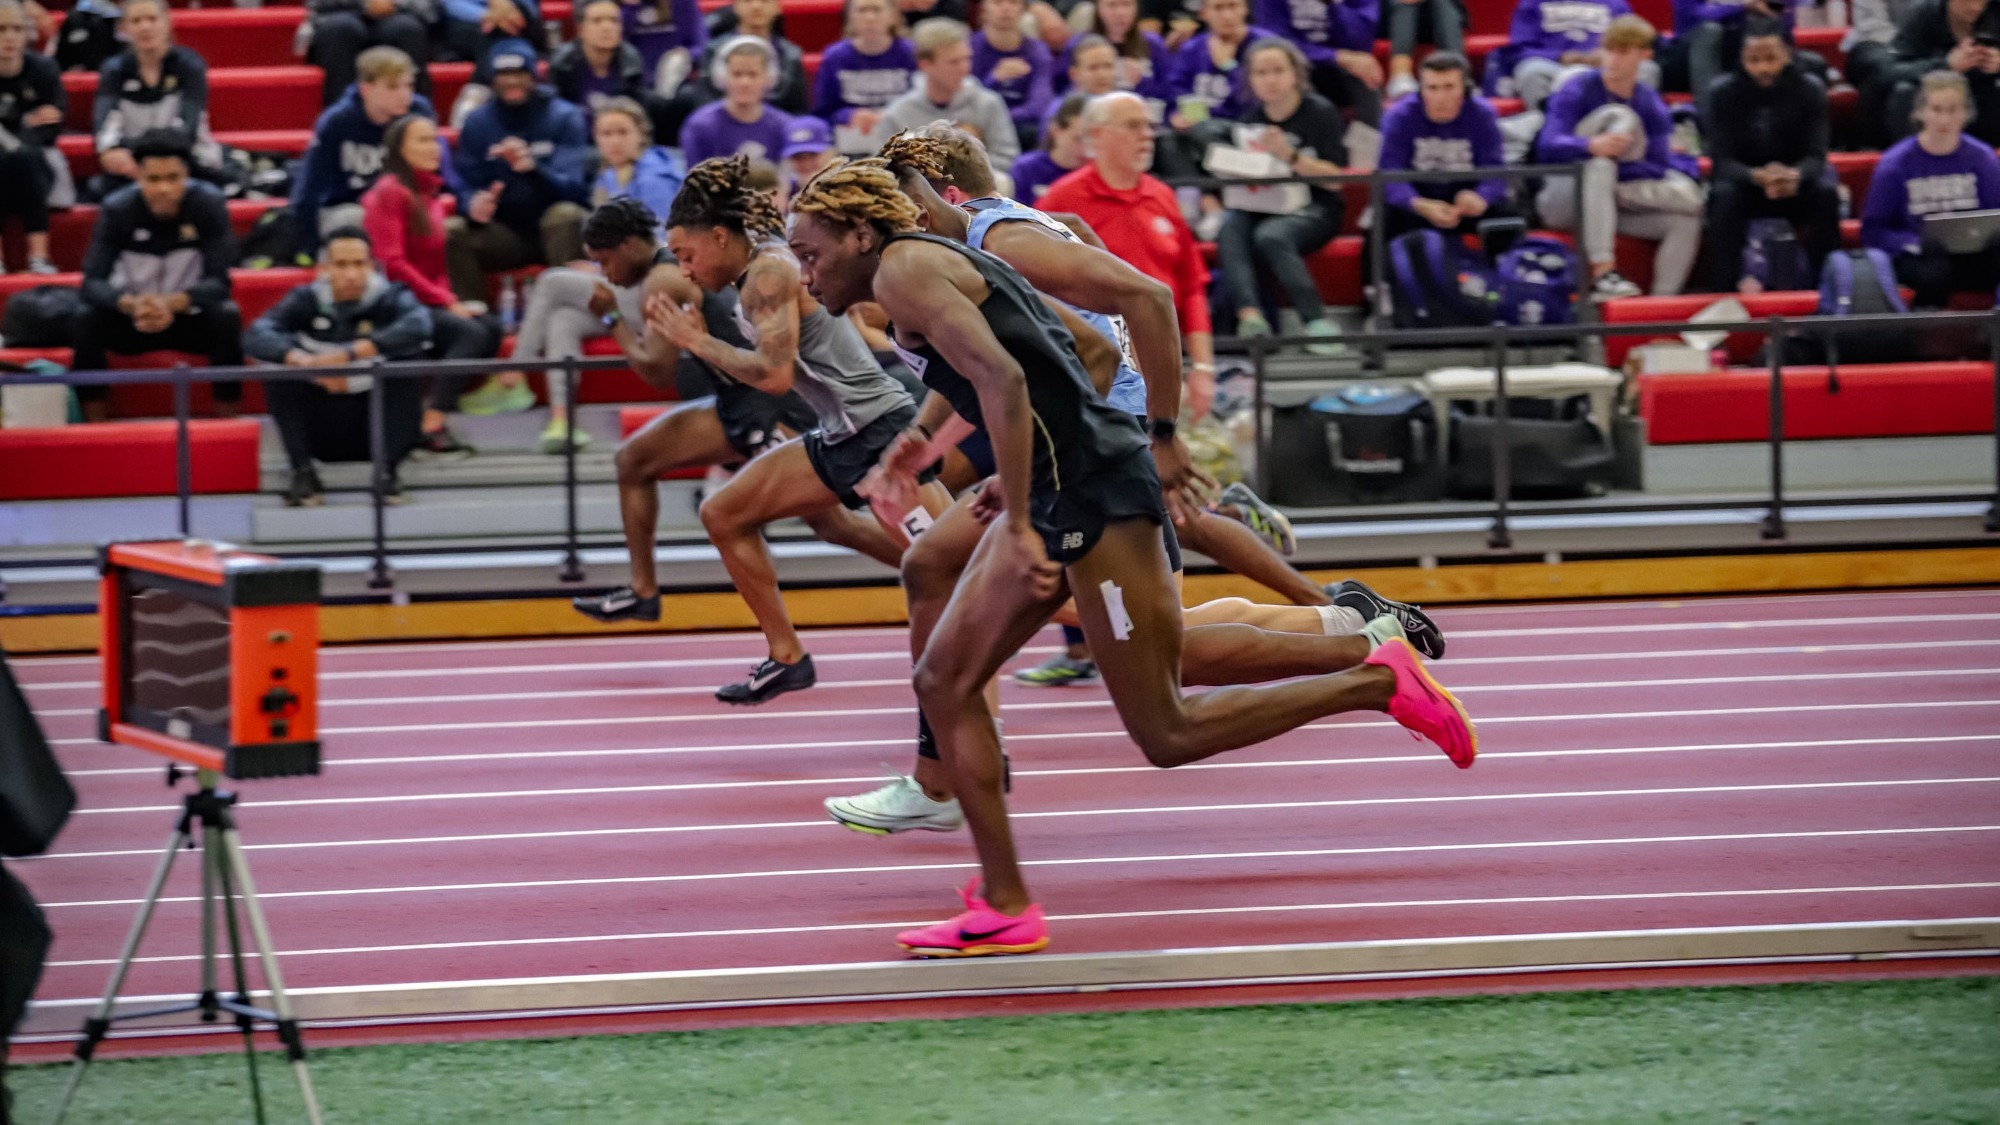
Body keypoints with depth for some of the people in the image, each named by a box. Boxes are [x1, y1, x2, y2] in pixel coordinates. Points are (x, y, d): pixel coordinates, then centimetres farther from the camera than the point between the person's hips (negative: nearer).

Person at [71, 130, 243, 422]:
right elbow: (93, 283, -22)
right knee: (85, 321, -29)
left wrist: (173, 303, -42)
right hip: (132, 318, 1)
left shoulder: (209, 204, -17)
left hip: (189, 317, -1)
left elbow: (219, 283, -22)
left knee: (227, 318, -32)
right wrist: (130, 304, -44)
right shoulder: (116, 209, -15)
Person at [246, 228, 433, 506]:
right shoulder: (306, 301, -4)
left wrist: (349, 355, -40)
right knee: (279, 360, -19)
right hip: (321, 432, 1)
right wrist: (305, 362, -39)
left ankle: (386, 470, -20)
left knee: (407, 356, -24)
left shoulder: (390, 298, -8)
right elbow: (255, 337, -20)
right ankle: (303, 472, -18)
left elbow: (418, 326, -32)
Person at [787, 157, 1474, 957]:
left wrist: (1021, 525, -24)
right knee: (944, 680, 7)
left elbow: (1001, 379, -24)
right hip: (1055, 493, 11)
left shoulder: (903, 271, -10)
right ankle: (1004, 907, 6)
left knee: (1166, 734, -6)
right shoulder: (939, 264, 19)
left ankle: (1378, 682, 3)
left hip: (1093, 493, -11)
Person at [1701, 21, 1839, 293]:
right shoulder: (1725, 92, -12)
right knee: (1723, 195, -34)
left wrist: (1794, 176, -42)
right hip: (1743, 181, -1)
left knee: (1826, 191, -30)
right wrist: (1758, 177, -41)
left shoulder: (1809, 89, -9)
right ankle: (1723, 288, -32)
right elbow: (1721, 160, -18)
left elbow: (1815, 155, -16)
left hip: (1795, 182, 1)